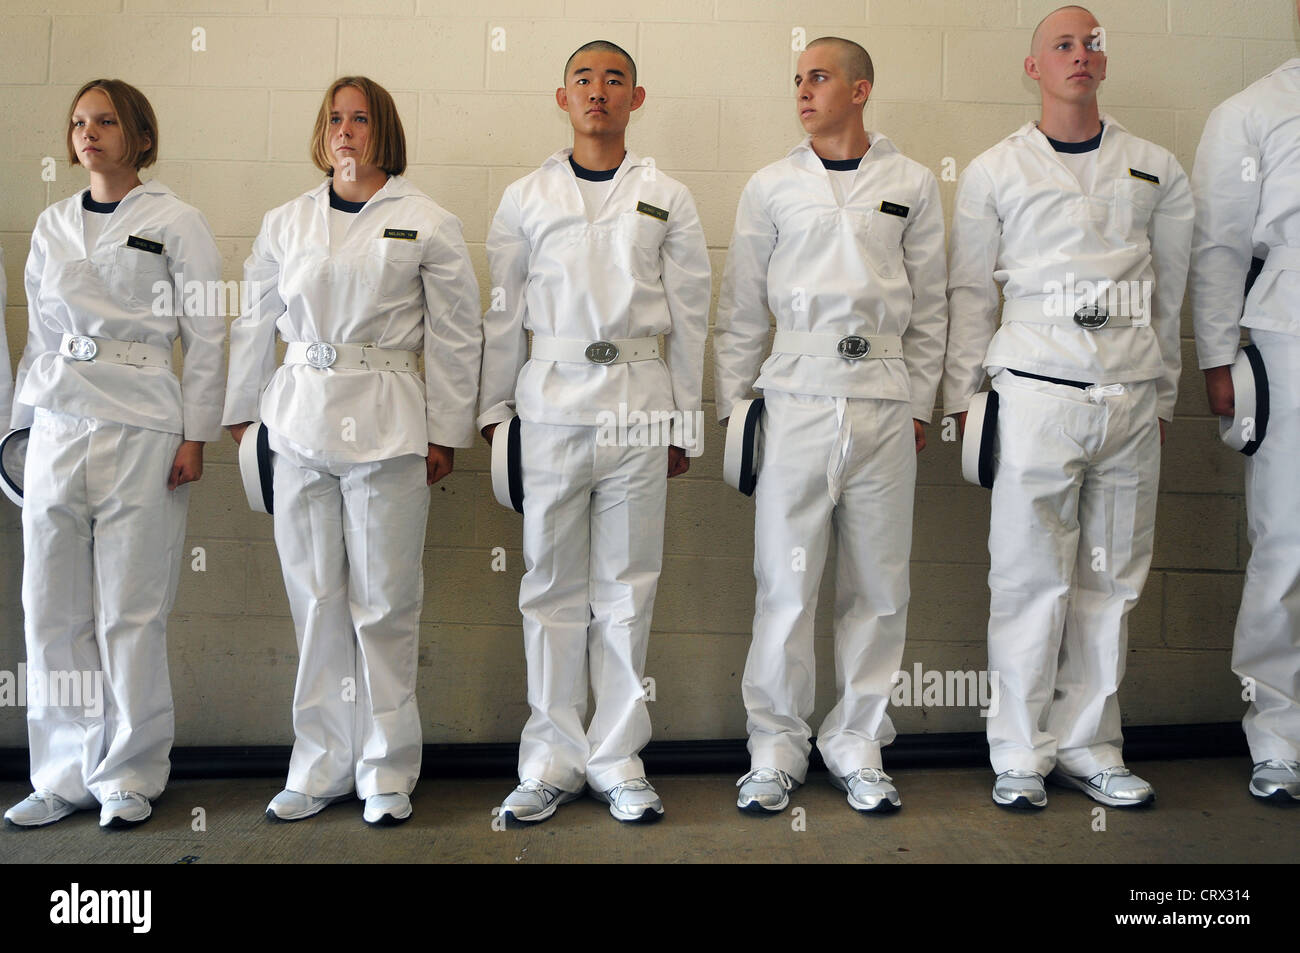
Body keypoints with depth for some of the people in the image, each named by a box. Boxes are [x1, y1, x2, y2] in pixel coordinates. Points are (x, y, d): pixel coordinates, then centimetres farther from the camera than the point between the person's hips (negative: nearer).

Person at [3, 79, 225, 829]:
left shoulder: (175, 223, 1)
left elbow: (207, 334, -2)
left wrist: (195, 435, -7)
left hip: (142, 429, -5)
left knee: (131, 611, -1)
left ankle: (130, 776, 14)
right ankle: (66, 774, 19)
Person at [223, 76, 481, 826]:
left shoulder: (427, 223, 3)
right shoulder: (286, 223, 13)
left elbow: (456, 335, 2)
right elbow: (257, 323, 16)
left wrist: (445, 432, -1)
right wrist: (242, 415, 13)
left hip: (385, 426, -3)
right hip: (299, 420, 3)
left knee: (384, 603, 0)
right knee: (315, 599, 7)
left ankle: (387, 770, 13)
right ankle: (322, 765, 19)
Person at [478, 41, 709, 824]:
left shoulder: (668, 199, 10)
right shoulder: (526, 198, 10)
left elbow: (689, 317, 9)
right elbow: (503, 315, 11)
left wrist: (685, 423, 6)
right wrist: (494, 411, 7)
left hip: (639, 402, 0)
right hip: (550, 400, 0)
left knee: (627, 585, 3)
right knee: (553, 584, 3)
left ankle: (618, 758, 15)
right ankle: (554, 759, 14)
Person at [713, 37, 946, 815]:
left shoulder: (912, 184, 11)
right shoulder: (771, 186, 10)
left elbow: (930, 305, 13)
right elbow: (741, 308, 10)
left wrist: (921, 402, 7)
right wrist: (733, 405, 5)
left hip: (885, 402, 1)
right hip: (796, 395, -1)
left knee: (878, 585, 5)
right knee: (786, 583, -1)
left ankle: (857, 744, 18)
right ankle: (777, 748, 13)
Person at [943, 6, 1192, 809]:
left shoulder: (1156, 170, 14)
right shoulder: (994, 171, 7)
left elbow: (1170, 290, 16)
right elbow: (970, 290, 6)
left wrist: (1163, 395, 13)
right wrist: (962, 398, 1)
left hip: (1130, 395, 3)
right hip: (1036, 387, -3)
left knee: (1112, 577, 6)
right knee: (1032, 576, -2)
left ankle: (1088, 746, 18)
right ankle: (1022, 754, 10)